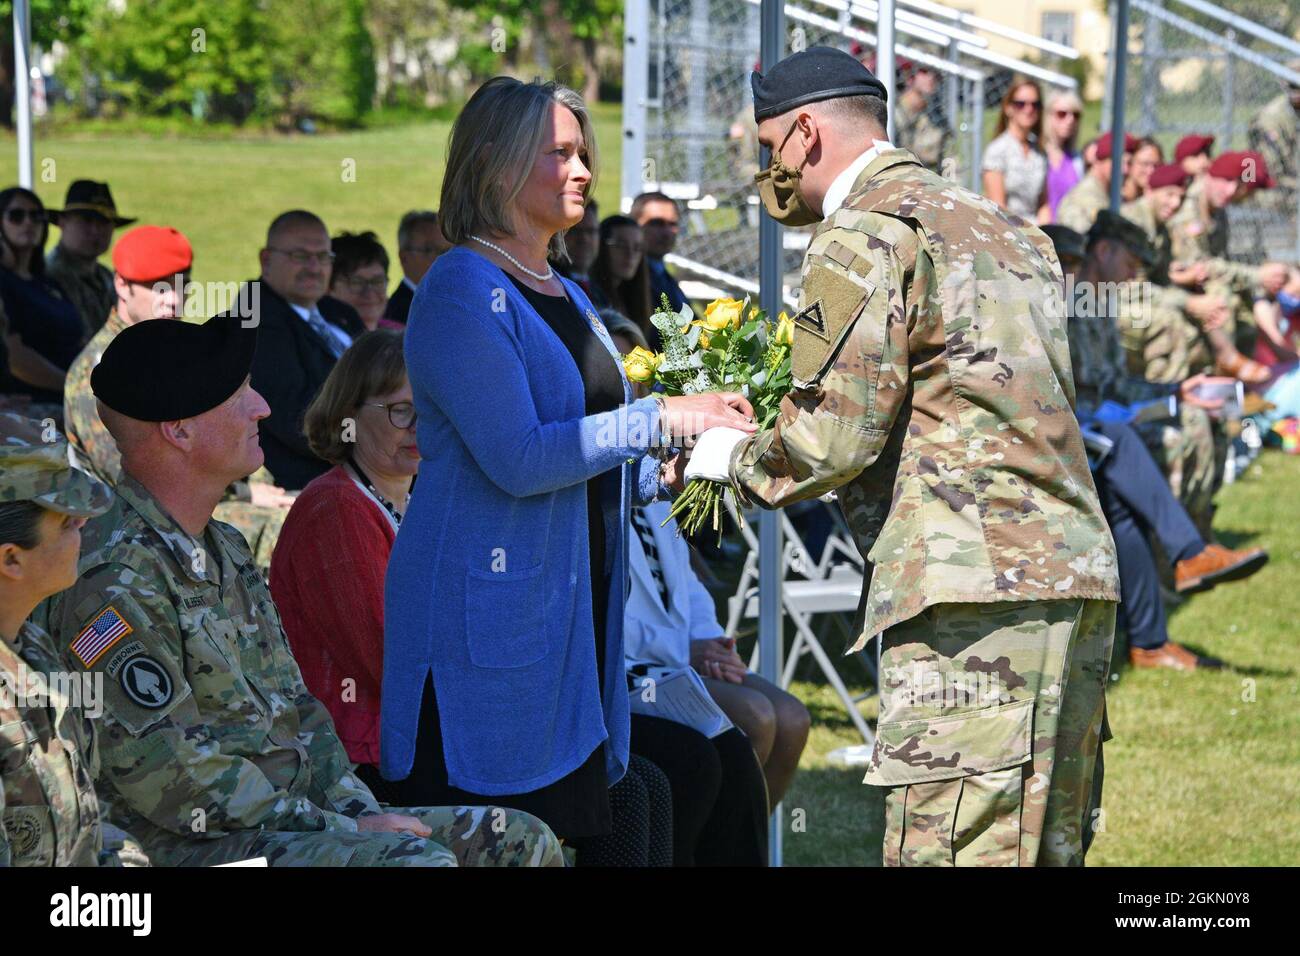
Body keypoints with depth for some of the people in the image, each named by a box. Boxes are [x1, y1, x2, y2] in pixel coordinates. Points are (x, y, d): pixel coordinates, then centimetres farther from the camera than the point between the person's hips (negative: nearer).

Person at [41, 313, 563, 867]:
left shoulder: (225, 550, 18)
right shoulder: (115, 581, -15)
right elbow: (172, 779, -19)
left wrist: (360, 810, 5)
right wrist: (344, 830, -16)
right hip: (191, 845, -10)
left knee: (525, 843, 0)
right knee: (421, 863, -31)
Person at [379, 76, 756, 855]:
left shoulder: (566, 296, 19)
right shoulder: (463, 290, -10)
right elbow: (518, 460, -20)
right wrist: (661, 418, -16)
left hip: (570, 610, 9)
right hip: (490, 612, -9)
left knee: (575, 832, 5)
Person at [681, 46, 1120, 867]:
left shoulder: (863, 237, -3)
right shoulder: (1004, 229, 24)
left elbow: (833, 438, -8)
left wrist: (734, 458, 12)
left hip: (974, 590, -9)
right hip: (1079, 577, 9)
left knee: (949, 848, -10)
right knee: (1046, 848, 10)